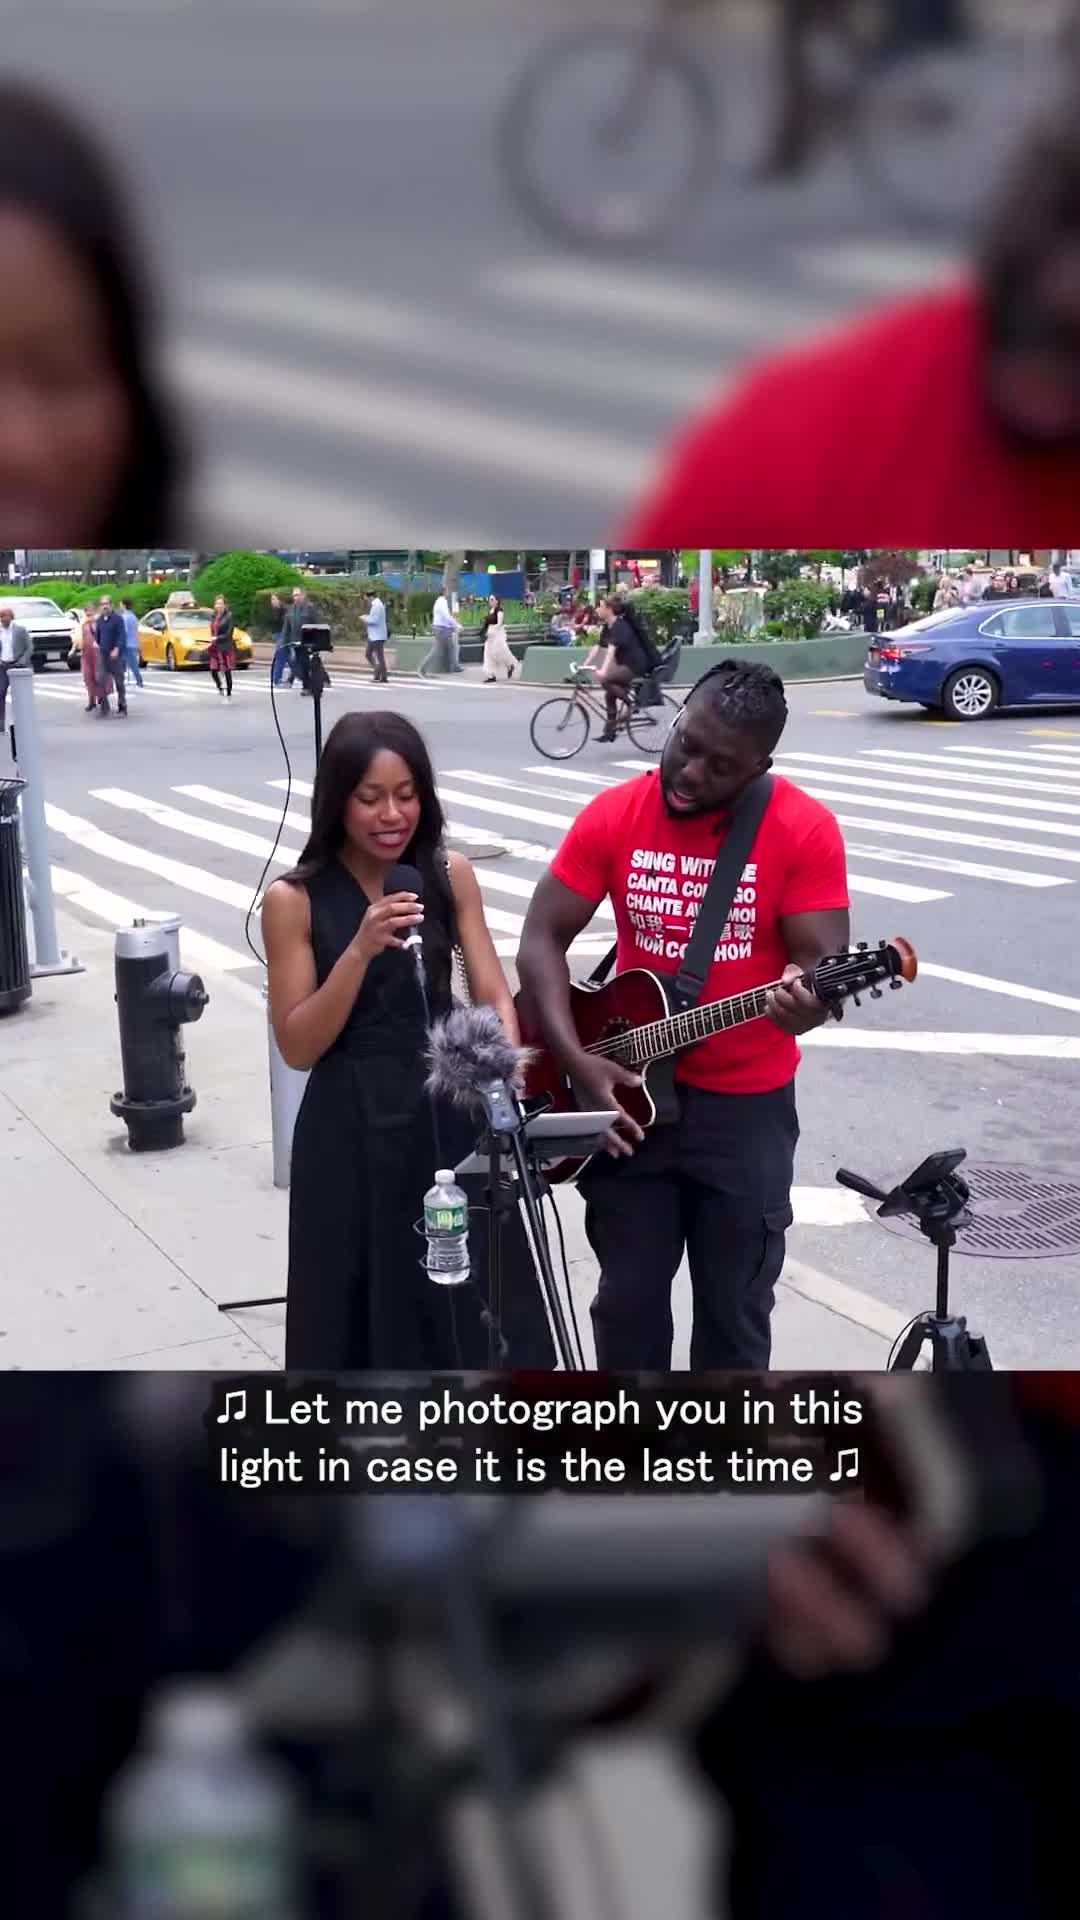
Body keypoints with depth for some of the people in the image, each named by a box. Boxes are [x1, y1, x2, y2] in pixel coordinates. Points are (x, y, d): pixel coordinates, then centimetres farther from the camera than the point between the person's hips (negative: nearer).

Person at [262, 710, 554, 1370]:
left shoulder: (450, 875, 1)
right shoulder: (295, 900, -7)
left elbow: (494, 996, 1)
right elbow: (298, 1047, -9)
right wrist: (360, 952, -22)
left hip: (450, 1116, 2)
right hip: (352, 1131, -2)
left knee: (482, 1314, 6)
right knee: (365, 1322, 7)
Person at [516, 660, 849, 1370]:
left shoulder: (805, 830, -13)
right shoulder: (613, 814, -6)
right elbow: (543, 940, -4)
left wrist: (804, 1001, -38)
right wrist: (577, 1058, -16)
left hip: (748, 1105, -2)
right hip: (627, 1090, 2)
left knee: (735, 1310, 10)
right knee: (628, 1298, 12)